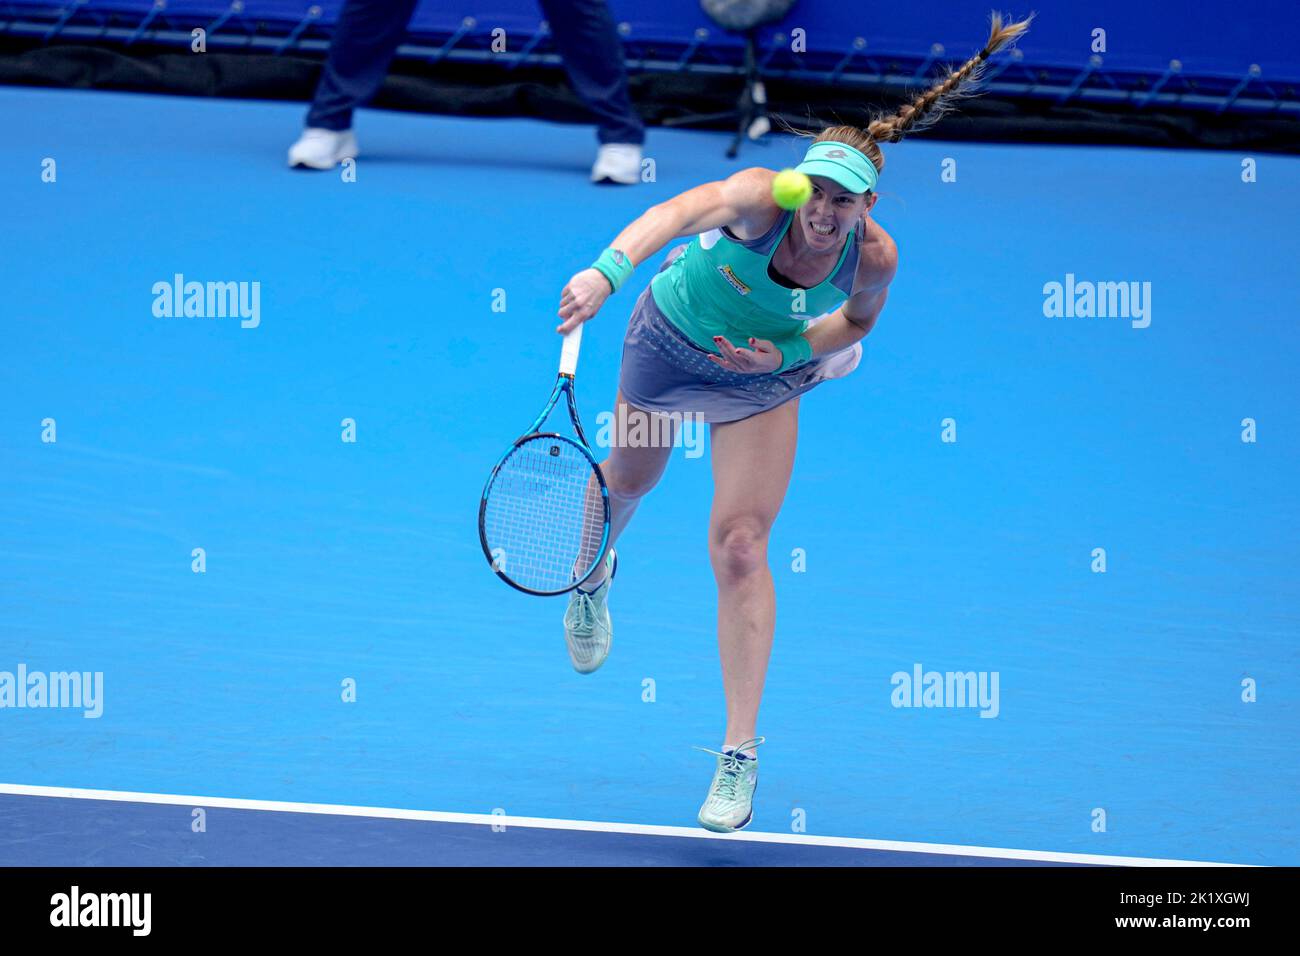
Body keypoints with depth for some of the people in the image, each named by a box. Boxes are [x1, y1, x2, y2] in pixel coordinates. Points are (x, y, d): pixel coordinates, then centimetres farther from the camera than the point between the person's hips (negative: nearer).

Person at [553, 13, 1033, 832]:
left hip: (761, 378, 0)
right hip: (669, 338, 0)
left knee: (740, 550, -12)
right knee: (629, 481, 27)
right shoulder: (762, 198, -40)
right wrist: (609, 270, -79)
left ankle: (741, 753, -6)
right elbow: (681, 211, -60)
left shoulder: (874, 256, -28)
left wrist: (790, 351, -23)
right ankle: (593, 576, 66)